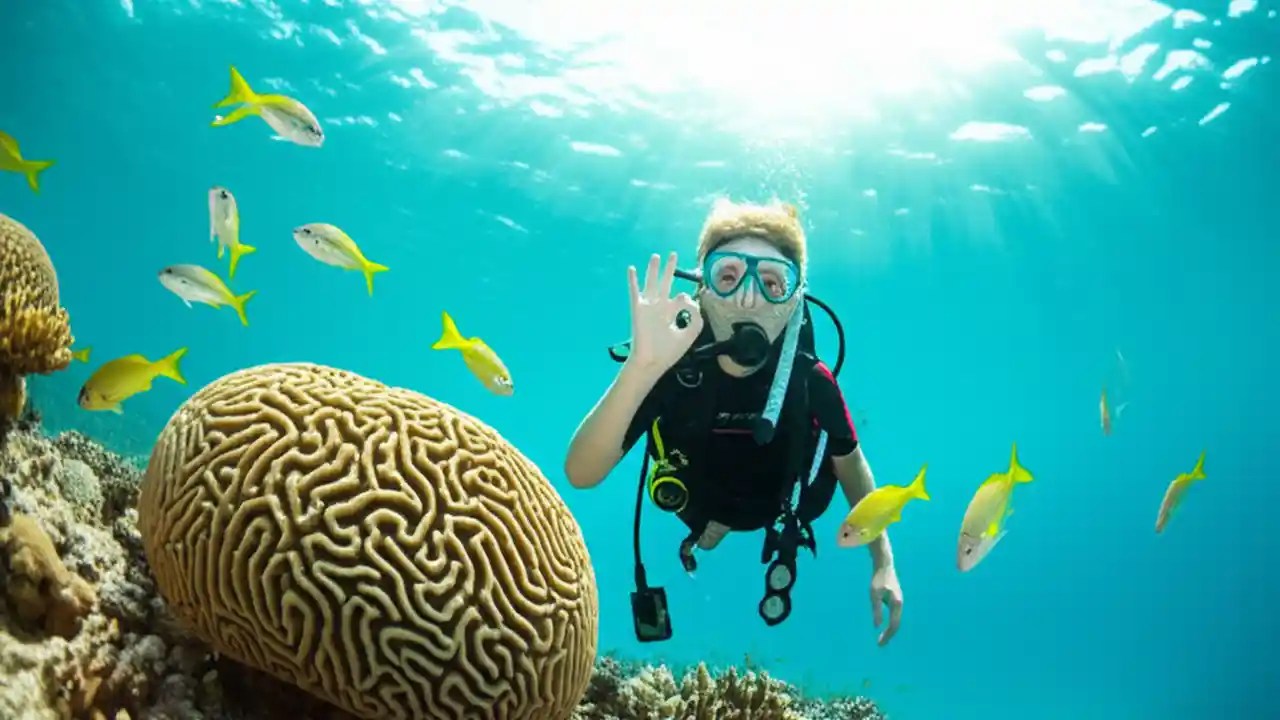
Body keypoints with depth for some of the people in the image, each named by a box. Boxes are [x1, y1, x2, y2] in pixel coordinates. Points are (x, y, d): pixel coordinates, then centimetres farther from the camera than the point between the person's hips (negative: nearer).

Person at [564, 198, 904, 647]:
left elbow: (851, 463, -10)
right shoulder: (669, 368, -37)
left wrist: (883, 563, -17)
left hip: (778, 523, 0)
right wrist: (641, 367, -63)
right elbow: (580, 474, -49)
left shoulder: (811, 380, -32)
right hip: (697, 519, 0)